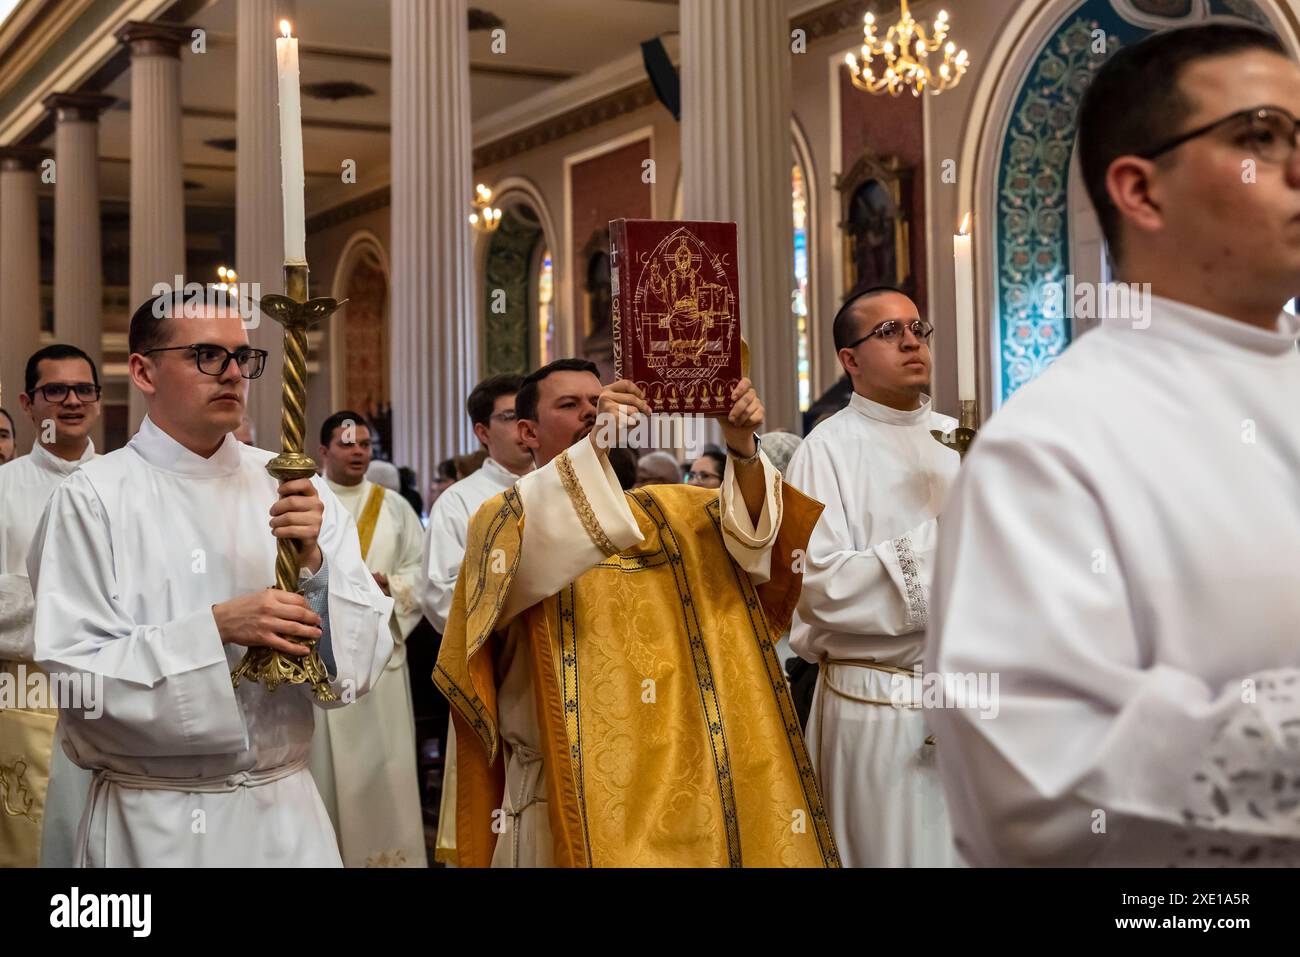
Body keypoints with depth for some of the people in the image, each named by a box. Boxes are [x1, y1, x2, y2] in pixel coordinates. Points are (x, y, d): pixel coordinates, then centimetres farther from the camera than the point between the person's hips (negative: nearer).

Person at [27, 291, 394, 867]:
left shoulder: (294, 490, -1)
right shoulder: (94, 499, -9)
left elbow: (361, 663, -3)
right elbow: (75, 676, -14)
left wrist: (312, 565, -18)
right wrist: (217, 629, -23)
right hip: (153, 825, -3)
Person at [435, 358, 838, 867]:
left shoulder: (666, 510, 15)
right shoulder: (506, 517, 2)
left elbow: (748, 532, -3)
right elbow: (527, 543, -22)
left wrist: (743, 451, -21)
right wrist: (596, 443, -32)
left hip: (687, 782, 4)